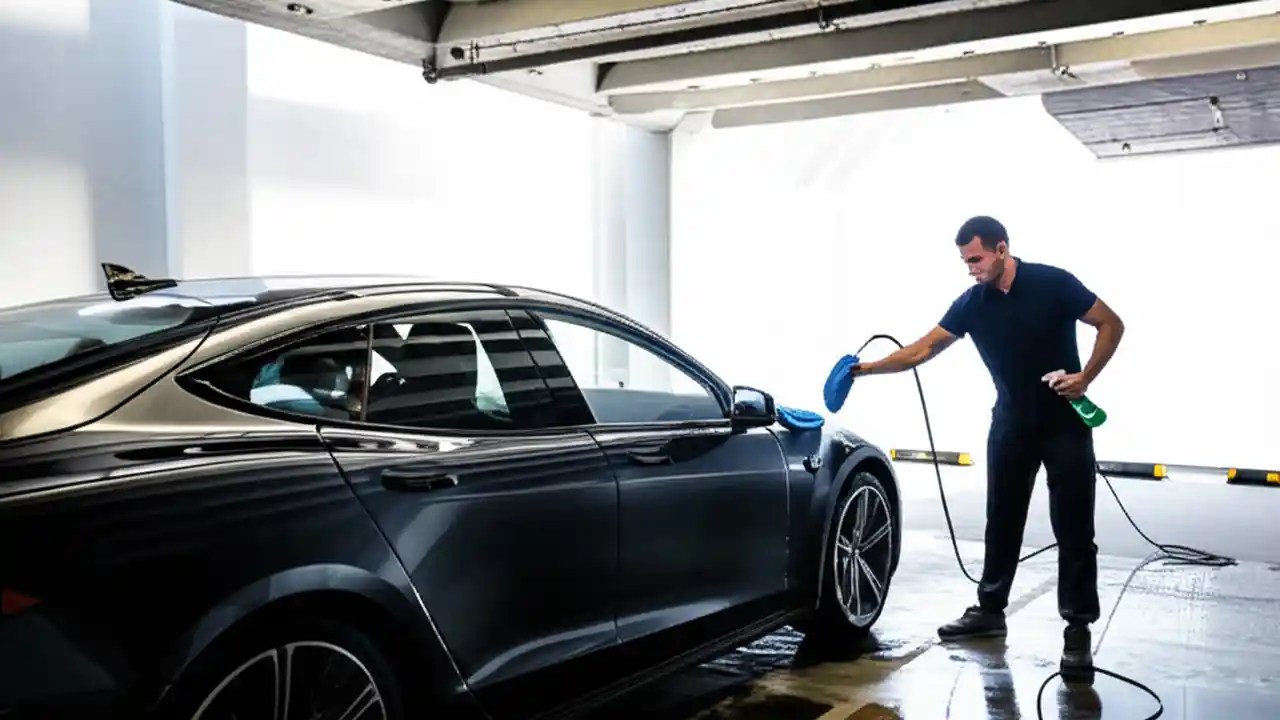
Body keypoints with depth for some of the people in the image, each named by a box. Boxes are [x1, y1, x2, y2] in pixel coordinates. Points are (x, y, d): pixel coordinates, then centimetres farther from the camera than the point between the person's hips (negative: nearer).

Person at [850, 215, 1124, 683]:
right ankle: (990, 610, 23)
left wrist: (1086, 377, -18)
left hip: (1066, 424, -4)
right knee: (1002, 522, 11)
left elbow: (1112, 324, -7)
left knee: (1073, 528, -2)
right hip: (1011, 426, 4)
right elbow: (923, 350, -1)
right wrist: (868, 368, -9)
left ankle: (1078, 629, 5)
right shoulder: (971, 304, -2)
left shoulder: (1053, 283, -13)